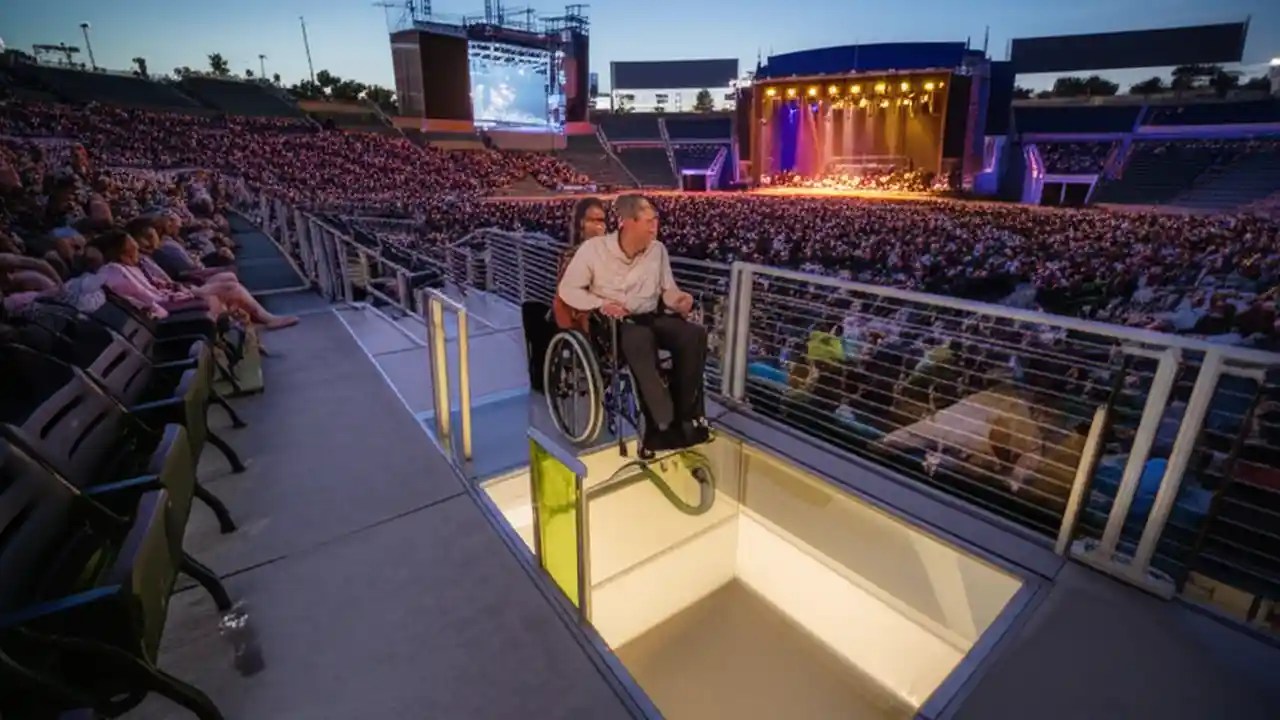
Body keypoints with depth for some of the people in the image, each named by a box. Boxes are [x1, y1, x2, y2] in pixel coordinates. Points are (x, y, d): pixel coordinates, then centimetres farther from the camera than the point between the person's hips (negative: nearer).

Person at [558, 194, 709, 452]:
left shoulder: (658, 249, 6)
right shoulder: (594, 248, -5)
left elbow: (667, 290, 10)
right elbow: (567, 288, -2)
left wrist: (679, 300, -15)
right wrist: (600, 303, -18)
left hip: (653, 318, 4)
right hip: (614, 324, -4)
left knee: (695, 334, -25)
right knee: (641, 340, -40)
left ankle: (685, 415, -16)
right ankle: (663, 424, -34)